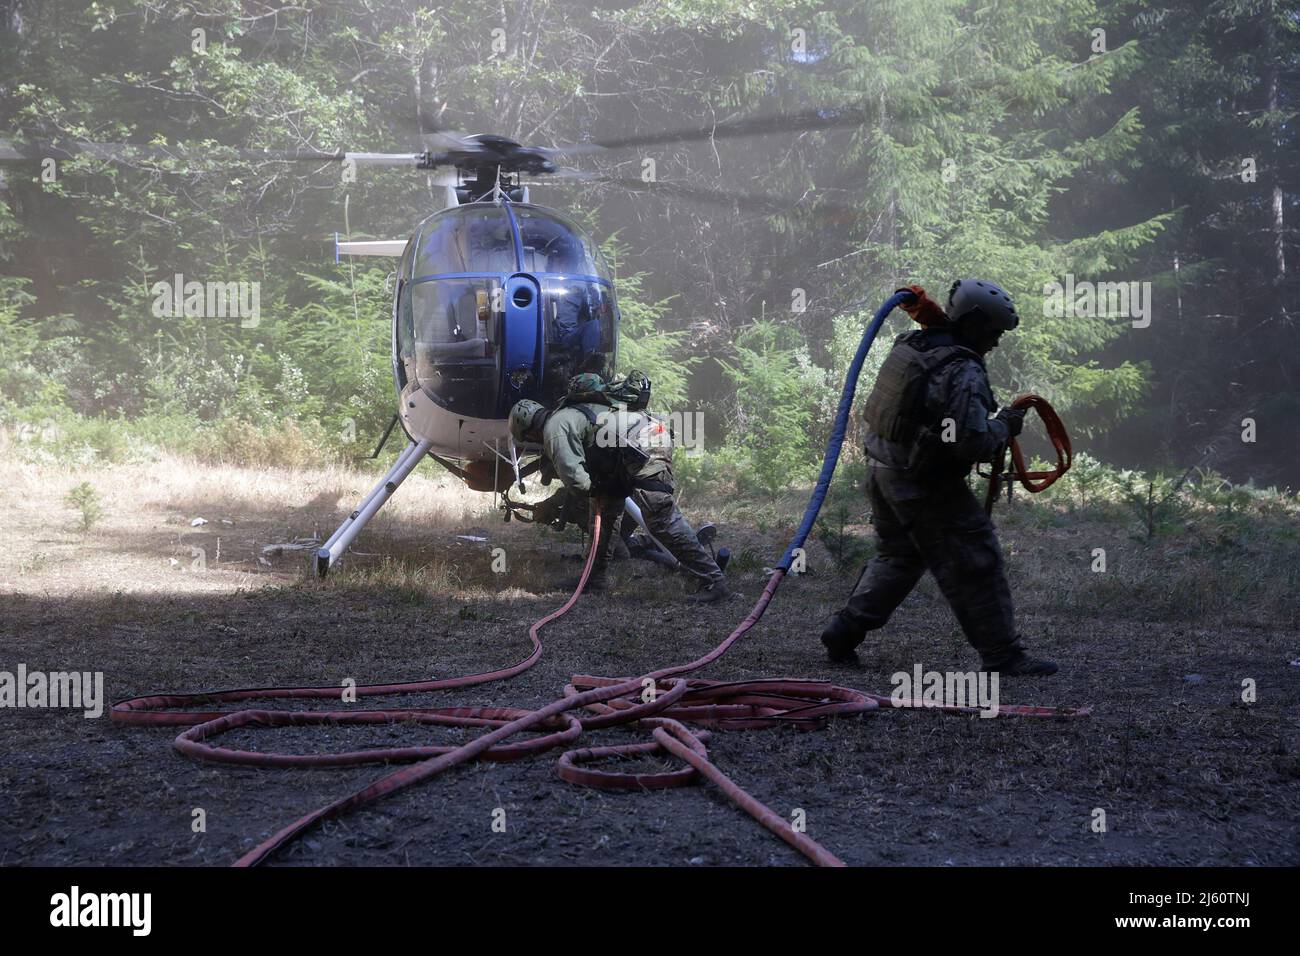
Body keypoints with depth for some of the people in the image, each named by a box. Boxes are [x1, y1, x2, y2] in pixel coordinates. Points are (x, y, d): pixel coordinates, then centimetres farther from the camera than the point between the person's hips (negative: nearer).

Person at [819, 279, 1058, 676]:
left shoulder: (908, 345, 5)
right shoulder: (963, 372, -21)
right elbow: (973, 442, -26)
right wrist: (1004, 426, -7)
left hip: (882, 470, 8)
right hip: (924, 485, -8)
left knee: (896, 556, 23)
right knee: (974, 564, 2)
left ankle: (844, 630, 19)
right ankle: (1002, 654, 7)